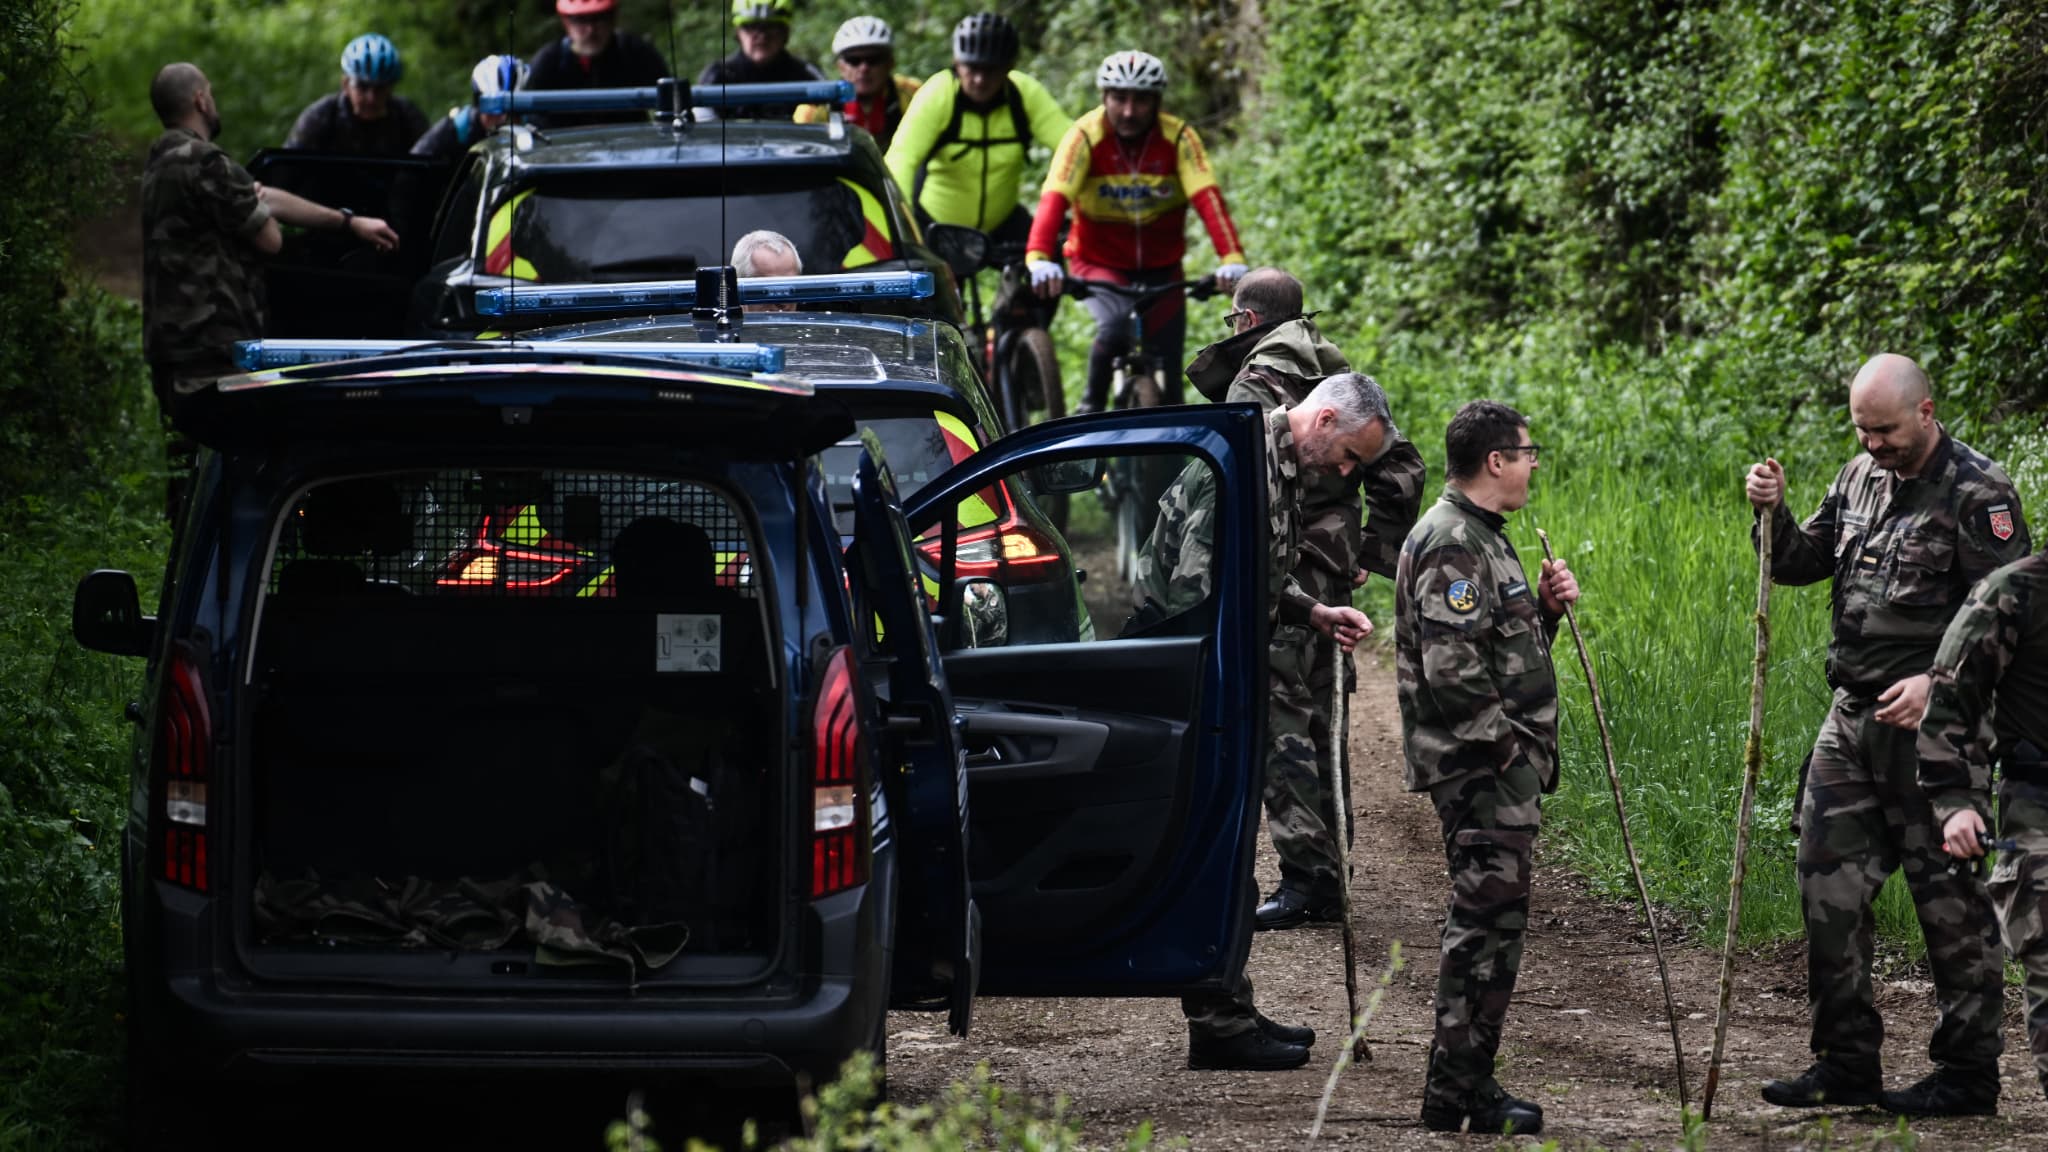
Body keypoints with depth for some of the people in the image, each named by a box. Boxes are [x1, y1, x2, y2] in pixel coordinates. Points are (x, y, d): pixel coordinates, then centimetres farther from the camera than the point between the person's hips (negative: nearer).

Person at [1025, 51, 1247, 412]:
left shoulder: (1179, 138, -15)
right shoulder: (1084, 136, -18)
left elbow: (1207, 198, -28)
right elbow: (1054, 199, -30)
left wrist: (1232, 259, -44)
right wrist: (1039, 259, -48)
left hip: (1161, 268, 2)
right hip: (1098, 262, -2)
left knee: (1166, 372, 0)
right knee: (1116, 328, -31)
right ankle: (1091, 406, -7)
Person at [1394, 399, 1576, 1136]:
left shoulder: (1481, 538, 18)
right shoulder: (1451, 545, -17)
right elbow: (1453, 668, -24)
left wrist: (1546, 608, 9)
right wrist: (1502, 744, -16)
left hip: (1504, 770, 11)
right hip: (1481, 770, -11)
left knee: (1488, 923, 14)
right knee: (1489, 921, -9)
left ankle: (1464, 1083, 20)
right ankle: (1456, 1095, -7)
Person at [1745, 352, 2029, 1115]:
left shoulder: (1976, 493, -10)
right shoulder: (1862, 478, 12)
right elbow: (1800, 564, 19)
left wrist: (1939, 683, -22)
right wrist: (1772, 515, -1)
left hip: (1929, 718, -7)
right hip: (1853, 710, 7)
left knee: (1948, 893, -3)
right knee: (1828, 877, 6)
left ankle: (1968, 1073, 4)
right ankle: (1846, 1065, 14)